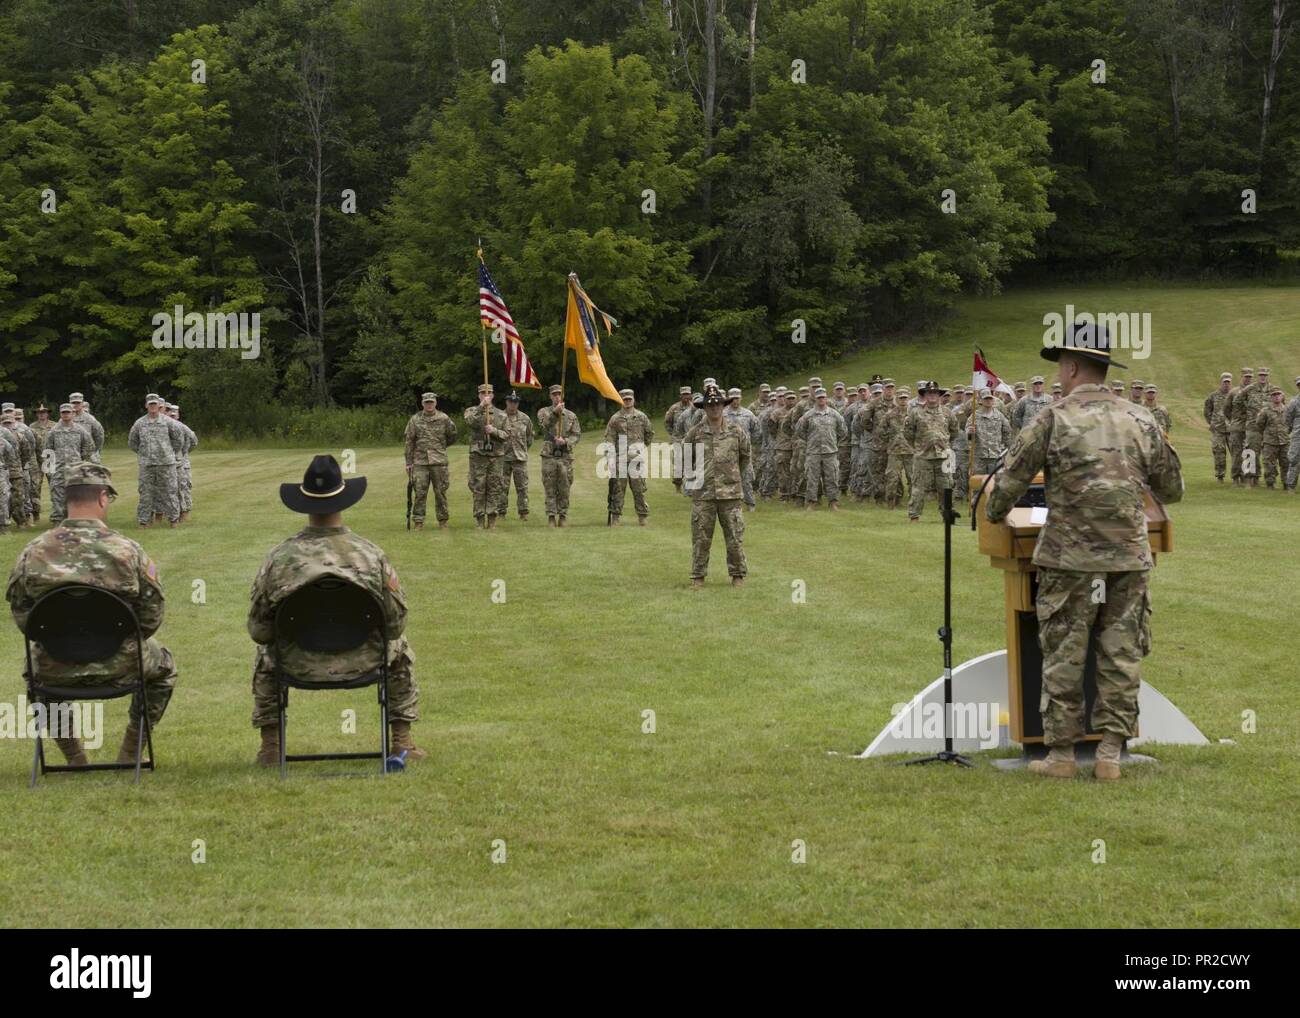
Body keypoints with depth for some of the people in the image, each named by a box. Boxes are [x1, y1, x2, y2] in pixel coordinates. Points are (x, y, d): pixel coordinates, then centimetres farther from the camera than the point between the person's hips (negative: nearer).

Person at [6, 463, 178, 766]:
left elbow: (20, 613, 0)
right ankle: (129, 754, 31)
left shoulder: (33, 553, -10)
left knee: (33, 664, 38)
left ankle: (73, 756, 38)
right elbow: (151, 617, -7)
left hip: (55, 671, 2)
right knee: (164, 667, 31)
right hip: (118, 669, -1)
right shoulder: (128, 551, -14)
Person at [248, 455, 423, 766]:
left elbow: (259, 631, -5)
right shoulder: (372, 555, -13)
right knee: (400, 649, 32)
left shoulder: (278, 558, -13)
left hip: (298, 666, 1)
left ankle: (270, 745, 33)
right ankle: (401, 740, 30)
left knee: (264, 654, 35)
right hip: (362, 663, 0)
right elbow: (395, 623, -6)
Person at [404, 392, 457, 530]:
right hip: (420, 462, 0)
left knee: (440, 492, 4)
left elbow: (452, 436, 17)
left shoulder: (444, 419, 3)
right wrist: (408, 462, 2)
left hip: (439, 462, 0)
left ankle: (442, 521, 12)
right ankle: (418, 522, 3)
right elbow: (408, 441, 5)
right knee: (419, 493, -2)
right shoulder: (415, 420, 4)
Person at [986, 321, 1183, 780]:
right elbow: (1172, 489, 15)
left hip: (1070, 559, -3)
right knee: (1121, 656, 7)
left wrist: (995, 516, 18)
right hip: (1129, 558, 3)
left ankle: (1061, 754, 9)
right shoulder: (1141, 421, 6)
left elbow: (1011, 480, -3)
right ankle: (1110, 754, 7)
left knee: (1063, 658, 5)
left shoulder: (1053, 420, -7)